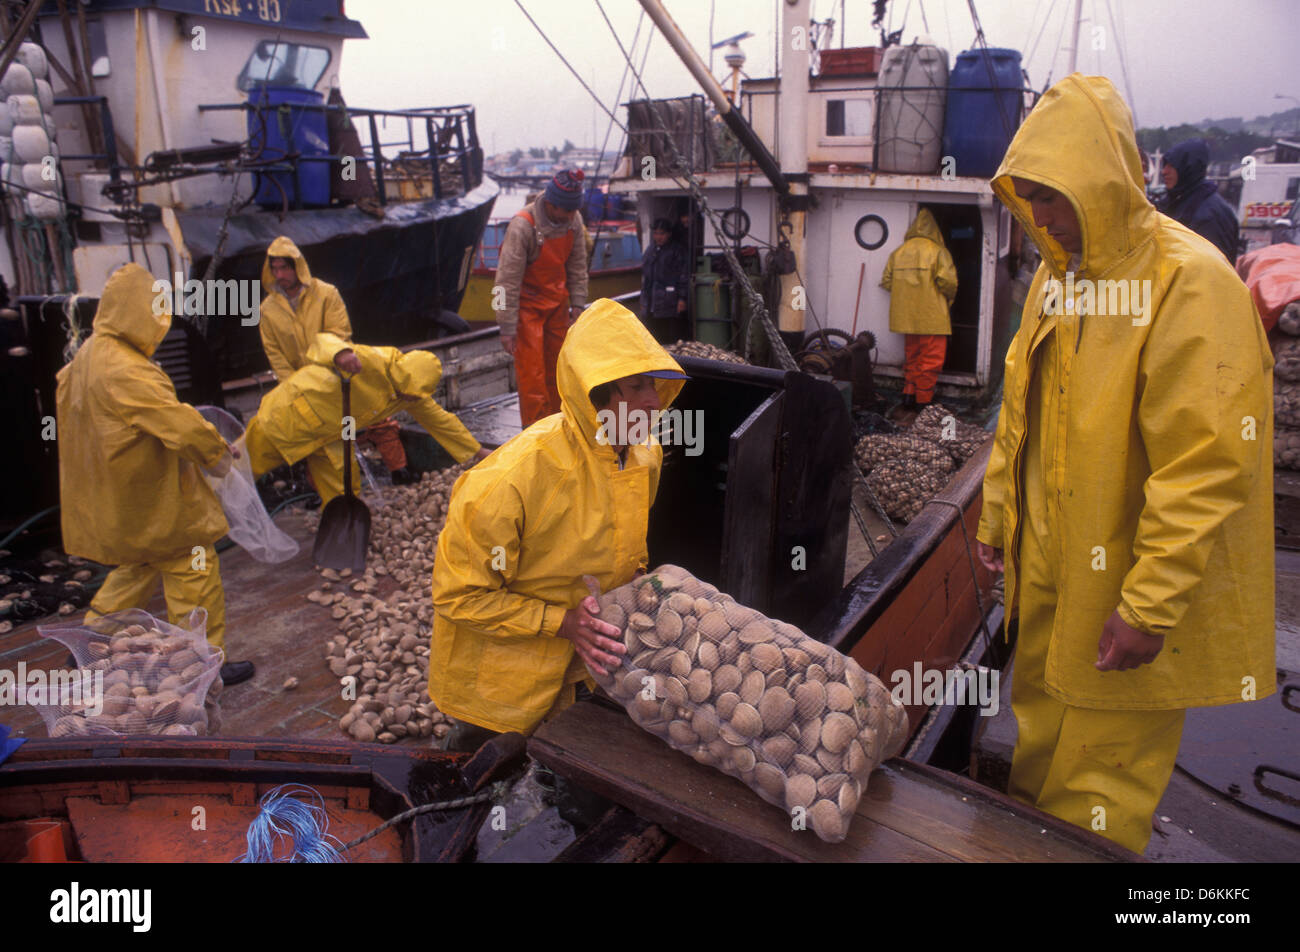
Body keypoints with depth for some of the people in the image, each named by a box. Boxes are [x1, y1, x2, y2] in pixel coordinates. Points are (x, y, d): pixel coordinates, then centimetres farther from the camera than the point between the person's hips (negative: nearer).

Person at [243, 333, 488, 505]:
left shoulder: (412, 392, -6)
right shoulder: (373, 363, -30)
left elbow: (441, 420, 6)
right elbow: (323, 341, -33)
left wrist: (477, 451, 10)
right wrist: (341, 353, -58)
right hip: (289, 413, -6)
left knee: (344, 489, 5)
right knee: (243, 467, 9)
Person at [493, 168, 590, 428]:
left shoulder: (574, 221, -6)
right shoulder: (522, 226, -25)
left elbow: (577, 266, 6)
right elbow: (508, 279, -22)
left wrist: (577, 304, 3)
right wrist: (507, 327, -21)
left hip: (557, 302, 6)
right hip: (527, 303, -6)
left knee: (557, 364, 12)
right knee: (531, 370, -7)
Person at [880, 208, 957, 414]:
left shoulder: (898, 252, 7)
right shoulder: (938, 252, -7)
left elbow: (886, 282, 7)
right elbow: (948, 281, -15)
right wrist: (947, 300, 4)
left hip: (907, 316, 5)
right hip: (932, 316, -5)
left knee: (911, 357, 17)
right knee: (931, 360, 3)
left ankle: (908, 396, 15)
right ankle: (923, 401, 4)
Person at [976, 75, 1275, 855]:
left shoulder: (1191, 285, -20)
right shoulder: (1056, 275, 6)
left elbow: (1205, 468, -22)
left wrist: (1149, 606, -22)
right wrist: (996, 519, 17)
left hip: (1129, 589, -7)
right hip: (1049, 571, 7)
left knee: (1097, 792, 10)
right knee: (1038, 749, 24)